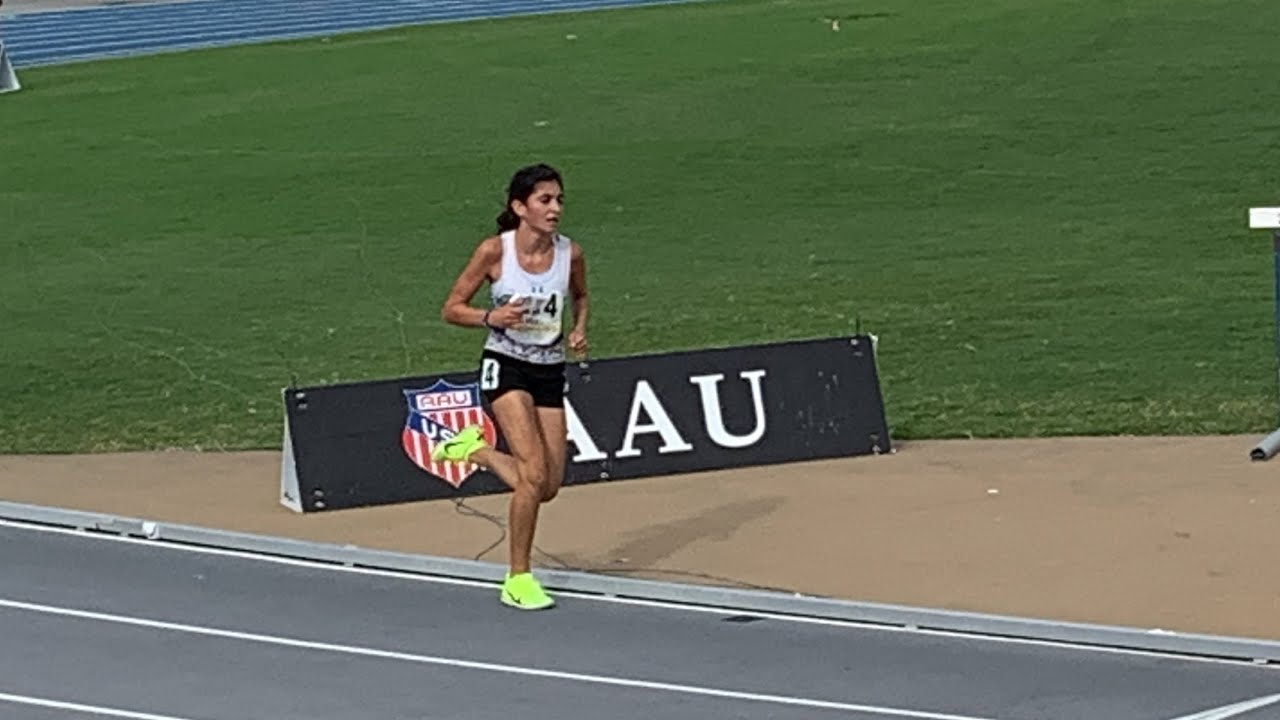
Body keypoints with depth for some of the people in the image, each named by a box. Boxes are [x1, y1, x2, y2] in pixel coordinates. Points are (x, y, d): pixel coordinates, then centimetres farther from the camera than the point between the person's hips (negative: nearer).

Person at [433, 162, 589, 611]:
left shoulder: (570, 253, -4)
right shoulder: (494, 251, -12)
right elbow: (451, 309, -4)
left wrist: (579, 329, -1)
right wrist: (492, 317, -23)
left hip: (550, 372, 4)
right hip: (505, 367, -4)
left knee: (547, 487, 1)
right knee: (535, 474, -18)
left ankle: (475, 449, 29)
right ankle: (518, 581, -4)